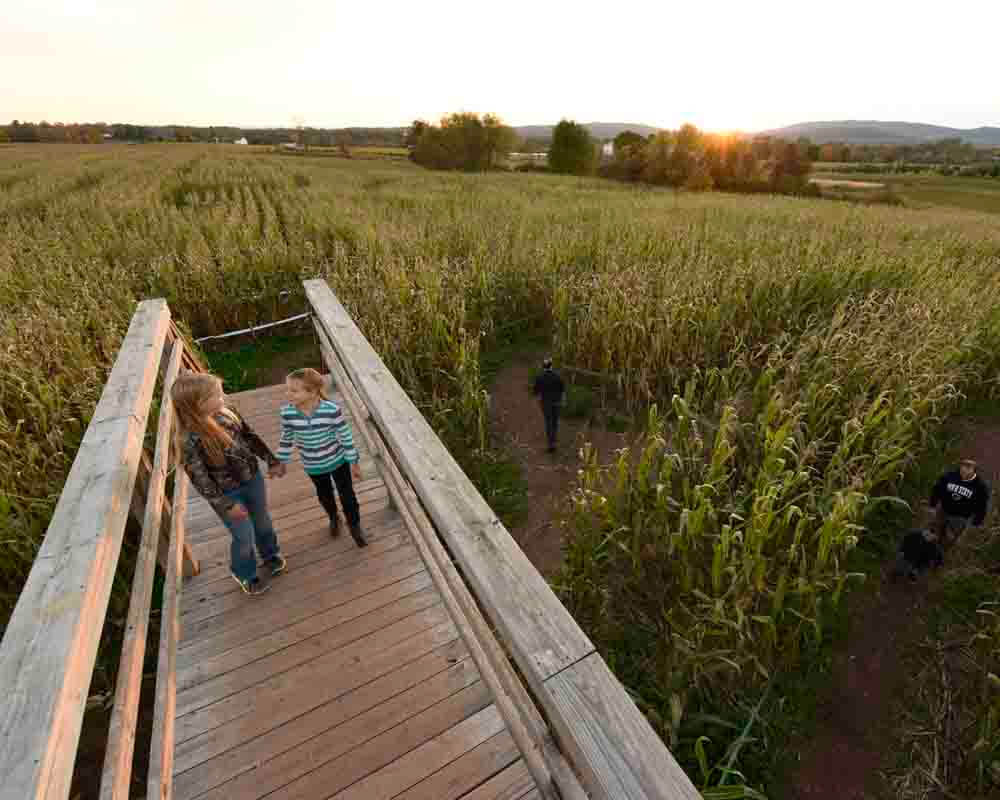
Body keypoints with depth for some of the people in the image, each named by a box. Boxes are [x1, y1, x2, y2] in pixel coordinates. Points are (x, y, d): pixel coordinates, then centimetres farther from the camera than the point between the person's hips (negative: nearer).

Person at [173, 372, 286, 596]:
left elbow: (250, 437, 2)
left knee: (263, 522, 25)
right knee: (245, 537, 14)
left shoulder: (225, 413, -13)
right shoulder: (189, 441, -30)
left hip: (252, 478, 5)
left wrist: (271, 460, 7)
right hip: (227, 493, -5)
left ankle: (270, 554, 56)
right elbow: (200, 479, -21)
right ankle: (244, 574, 45)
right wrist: (227, 505, -17)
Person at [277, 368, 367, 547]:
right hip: (313, 466, 3)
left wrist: (354, 463, -8)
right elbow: (286, 439, -2)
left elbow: (346, 437, -16)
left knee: (347, 495, 15)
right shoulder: (287, 412, -21)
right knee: (324, 495, 27)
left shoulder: (331, 409, -29)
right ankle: (333, 518, 59)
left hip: (338, 460, -3)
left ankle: (355, 526, 43)